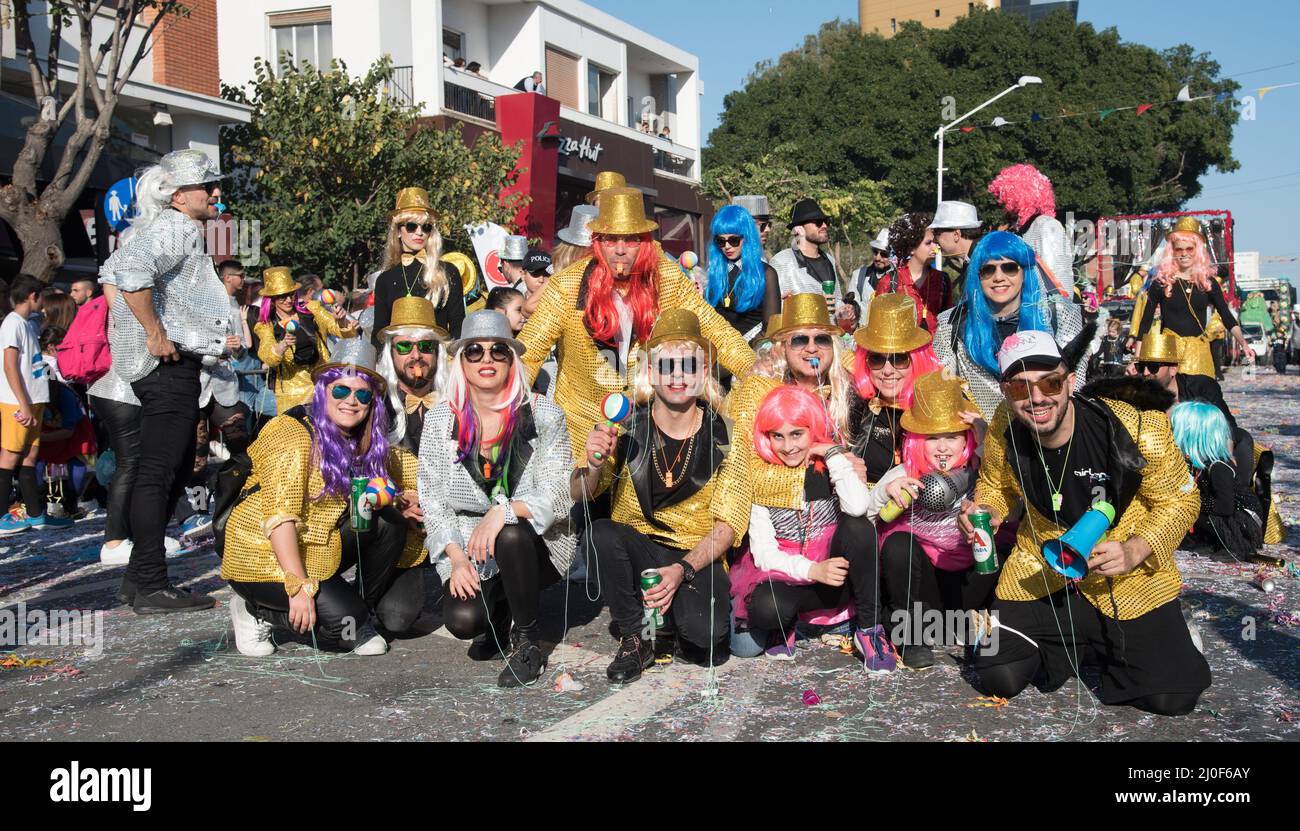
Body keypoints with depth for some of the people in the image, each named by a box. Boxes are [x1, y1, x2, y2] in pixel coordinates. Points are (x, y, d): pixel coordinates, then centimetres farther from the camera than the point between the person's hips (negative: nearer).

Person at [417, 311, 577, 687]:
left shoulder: (544, 416, -7)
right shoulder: (440, 420, 0)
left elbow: (558, 494, -13)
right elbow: (432, 499, 1)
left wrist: (504, 511, -31)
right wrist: (456, 557, -13)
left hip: (536, 544, -1)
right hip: (467, 545, 1)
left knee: (510, 535, -36)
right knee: (462, 619, -26)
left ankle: (527, 642, -12)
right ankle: (499, 617, 14)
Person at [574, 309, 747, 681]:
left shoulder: (723, 435, -5)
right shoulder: (627, 426, -3)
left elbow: (729, 523, -6)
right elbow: (578, 497, -5)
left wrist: (683, 569, -22)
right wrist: (594, 465, -28)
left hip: (698, 557, -1)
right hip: (634, 549, 1)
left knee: (706, 639, -29)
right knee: (600, 533, -32)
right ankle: (636, 634, -8)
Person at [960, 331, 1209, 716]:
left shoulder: (1137, 430, -24)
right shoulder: (1004, 431, -14)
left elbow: (1180, 501, -10)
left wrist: (1133, 551, -27)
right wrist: (987, 512, -15)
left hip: (1130, 574, -2)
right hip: (1040, 570, 3)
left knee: (1170, 696, -12)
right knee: (999, 678, -8)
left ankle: (1109, 645, 22)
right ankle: (1078, 646, 22)